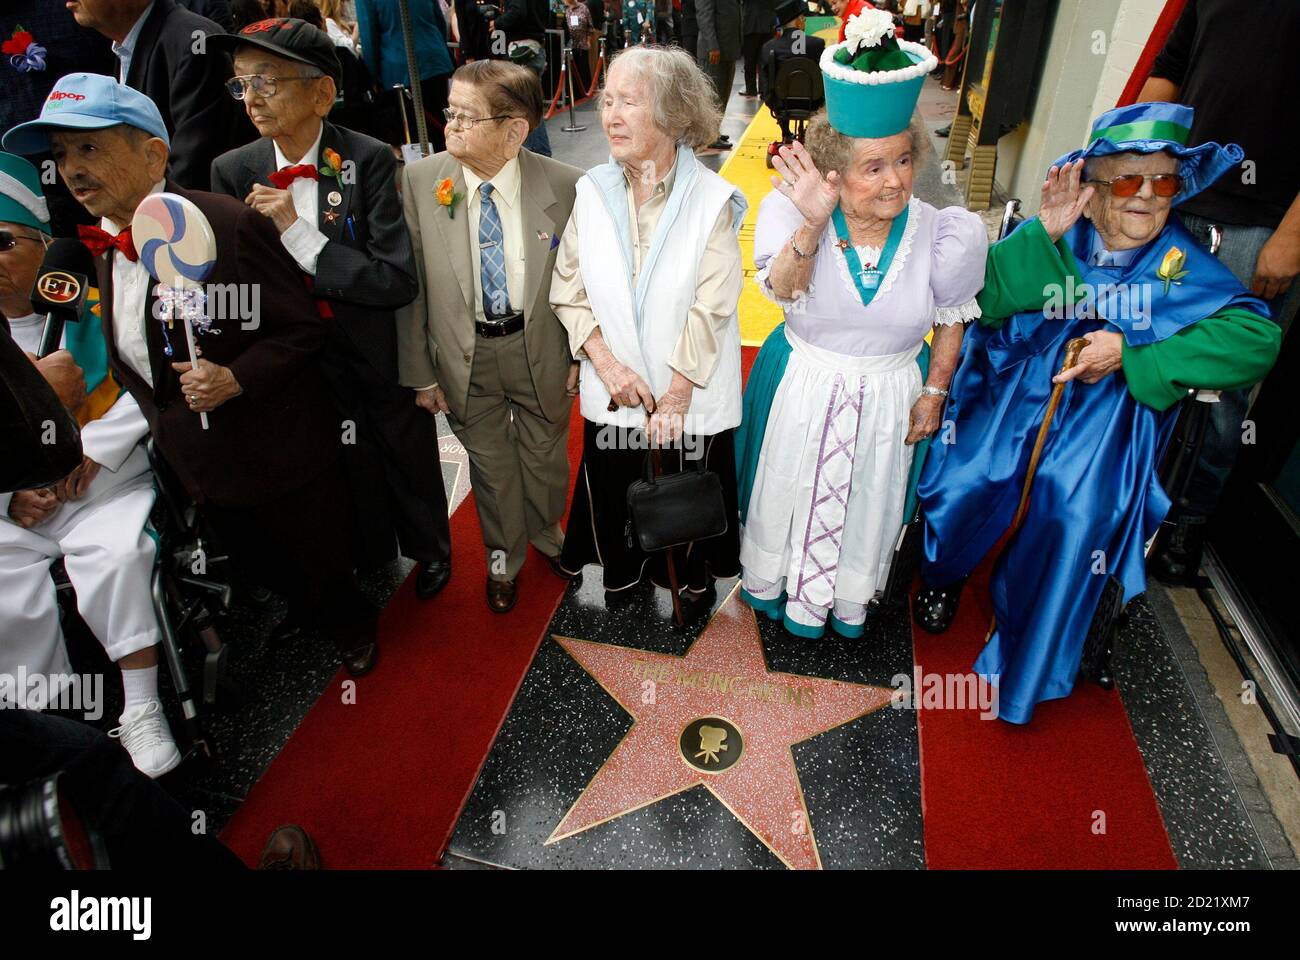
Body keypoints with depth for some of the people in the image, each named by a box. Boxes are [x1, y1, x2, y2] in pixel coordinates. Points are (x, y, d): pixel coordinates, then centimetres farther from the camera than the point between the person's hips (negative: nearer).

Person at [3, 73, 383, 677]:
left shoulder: (229, 225, -22)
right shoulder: (95, 247, 2)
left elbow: (303, 328, -17)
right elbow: (125, 356, 14)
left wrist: (236, 377, -27)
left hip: (277, 454, -7)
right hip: (197, 465, 7)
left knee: (320, 558, 13)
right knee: (253, 559, 27)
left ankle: (353, 626, 44)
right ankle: (305, 607, 57)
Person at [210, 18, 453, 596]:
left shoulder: (369, 161, -16)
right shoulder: (233, 172, -5)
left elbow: (400, 282, -23)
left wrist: (298, 234, -26)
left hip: (382, 360, -2)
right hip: (306, 368, 3)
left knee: (409, 461, 18)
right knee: (348, 469, 20)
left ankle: (430, 552, 47)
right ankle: (368, 558, 47)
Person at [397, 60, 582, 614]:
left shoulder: (565, 186, -15)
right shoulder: (419, 182, -12)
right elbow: (410, 285, -6)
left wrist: (580, 354, -2)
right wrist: (420, 372, -4)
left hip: (540, 347, 0)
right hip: (465, 354, 1)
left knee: (545, 455, 19)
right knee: (490, 463, 18)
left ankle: (547, 535, 51)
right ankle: (504, 558, 45)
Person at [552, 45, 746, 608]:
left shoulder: (712, 199, -13)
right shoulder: (592, 191, -3)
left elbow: (711, 309, -16)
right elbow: (568, 289, -2)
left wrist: (675, 398, -16)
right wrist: (606, 362, -14)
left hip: (690, 394, -2)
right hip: (612, 393, 3)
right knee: (613, 494, 17)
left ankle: (693, 574, 44)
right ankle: (623, 570, 47)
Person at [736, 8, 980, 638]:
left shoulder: (944, 233, -15)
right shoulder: (795, 212, -20)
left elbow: (951, 318, 1)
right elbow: (782, 289, -36)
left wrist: (935, 392, 2)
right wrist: (813, 226, -53)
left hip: (887, 397, 1)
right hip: (800, 388, -1)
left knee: (865, 503, 20)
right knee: (787, 490, 20)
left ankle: (847, 597, 50)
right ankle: (773, 577, 51)